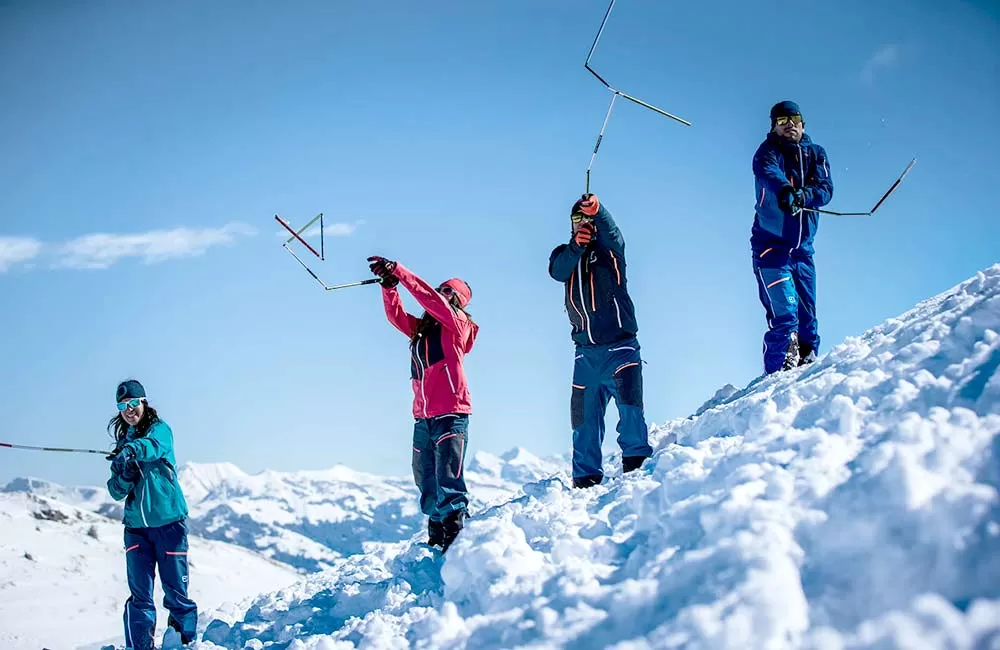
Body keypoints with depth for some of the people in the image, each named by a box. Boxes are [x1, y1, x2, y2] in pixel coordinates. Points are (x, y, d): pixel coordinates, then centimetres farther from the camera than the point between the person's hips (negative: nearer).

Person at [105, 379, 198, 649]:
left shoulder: (160, 429, -1)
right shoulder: (122, 444, 13)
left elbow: (154, 445, -27)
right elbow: (116, 492, 8)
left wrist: (131, 450, -48)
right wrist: (123, 476, -15)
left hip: (169, 521, -4)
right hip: (136, 525, 4)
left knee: (176, 592, 0)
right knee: (139, 596, -2)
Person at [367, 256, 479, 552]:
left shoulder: (458, 324, 1)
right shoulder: (421, 328, 19)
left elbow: (430, 298, -12)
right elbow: (396, 315, 9)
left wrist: (399, 272, -15)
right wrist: (389, 285, -7)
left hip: (450, 415, -7)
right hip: (423, 418, 7)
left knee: (448, 482, -14)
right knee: (426, 483, 10)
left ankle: (456, 536, -14)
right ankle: (437, 540, 18)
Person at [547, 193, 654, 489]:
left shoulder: (608, 247, 4)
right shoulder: (566, 254, 12)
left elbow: (610, 232, -20)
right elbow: (557, 270, -11)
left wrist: (596, 209, -41)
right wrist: (575, 246, -30)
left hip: (619, 345, -3)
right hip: (586, 350, 3)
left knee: (629, 403, -20)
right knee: (584, 416, 5)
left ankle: (636, 459, -9)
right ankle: (586, 476, 12)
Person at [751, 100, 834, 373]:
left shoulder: (816, 154, 11)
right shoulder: (768, 151, -2)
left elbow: (825, 189, -5)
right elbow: (768, 173, -25)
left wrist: (802, 196, -26)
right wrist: (785, 190, -47)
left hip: (803, 248, 5)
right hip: (771, 246, -5)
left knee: (808, 317, 8)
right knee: (784, 315, -17)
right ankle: (778, 372, -17)